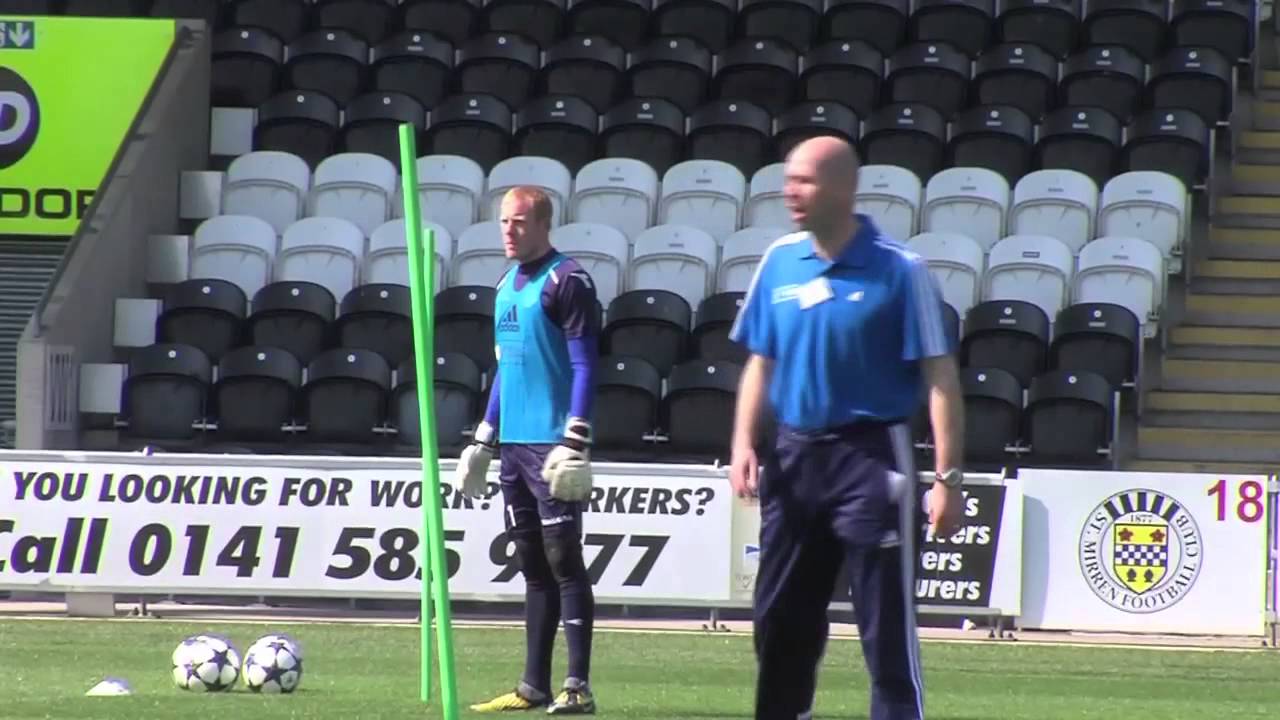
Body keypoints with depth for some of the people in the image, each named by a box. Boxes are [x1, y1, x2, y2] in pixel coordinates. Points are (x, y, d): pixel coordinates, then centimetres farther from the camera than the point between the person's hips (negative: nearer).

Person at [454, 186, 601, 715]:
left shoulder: (566, 282, -8)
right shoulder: (507, 285, 18)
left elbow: (583, 366, -13)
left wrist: (576, 442, -19)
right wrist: (484, 439, 21)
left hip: (551, 444, -8)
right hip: (514, 444, 8)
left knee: (563, 561, -9)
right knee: (533, 567, 10)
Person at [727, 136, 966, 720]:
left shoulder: (898, 270, -10)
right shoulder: (779, 262, 6)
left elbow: (939, 377, -10)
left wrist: (947, 476, -16)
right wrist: (744, 442, 2)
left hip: (871, 457, -6)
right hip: (794, 456, 6)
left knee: (886, 626, -6)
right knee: (780, 620, 11)